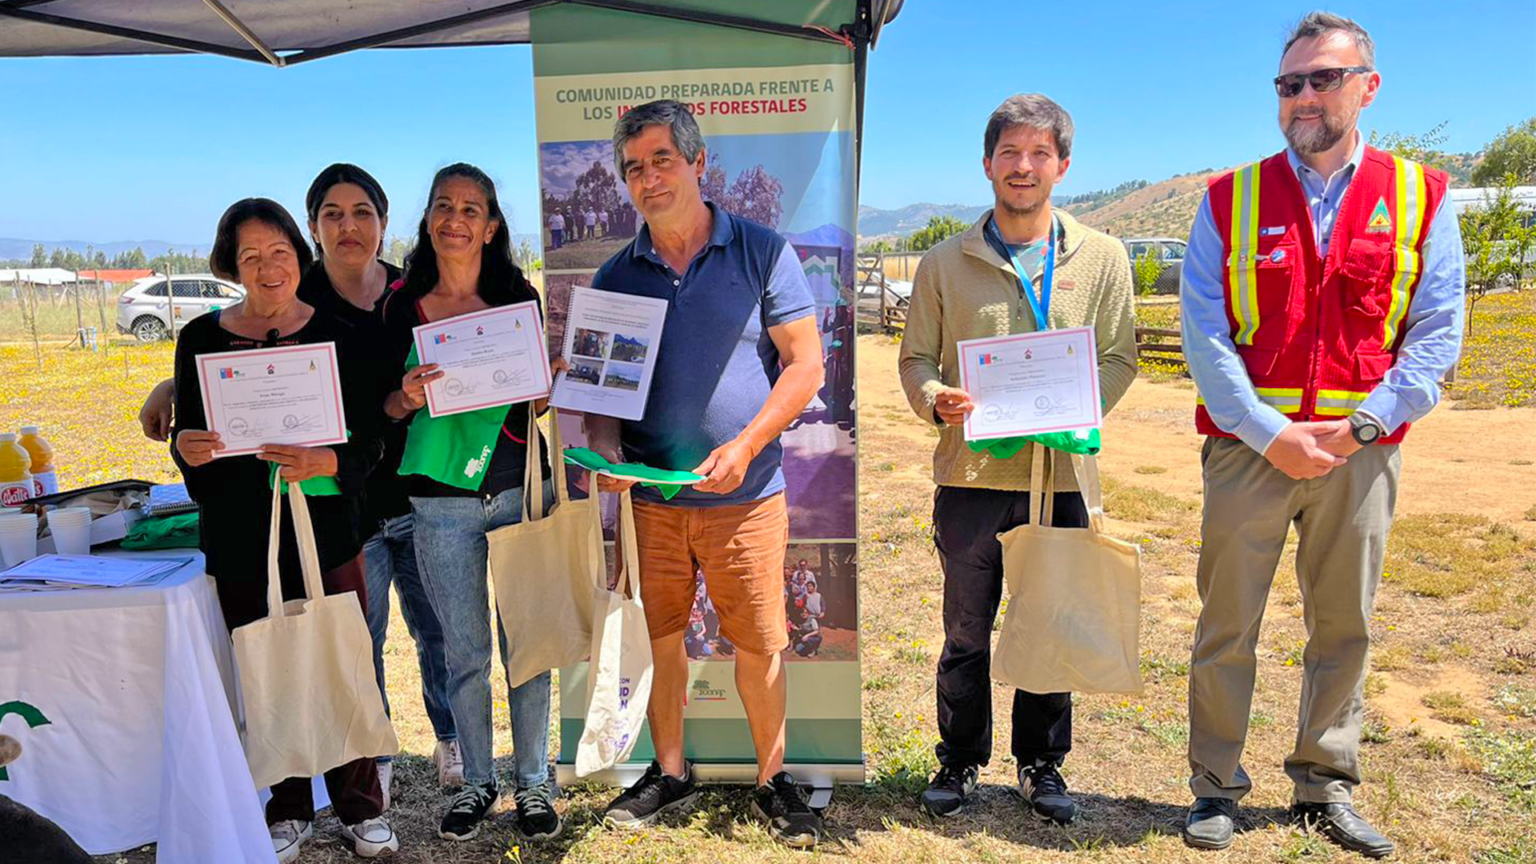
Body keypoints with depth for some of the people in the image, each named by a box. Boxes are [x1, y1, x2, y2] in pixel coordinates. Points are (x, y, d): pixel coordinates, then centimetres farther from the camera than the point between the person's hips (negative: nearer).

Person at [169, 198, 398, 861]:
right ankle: (289, 810, 26)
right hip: (240, 536, 2)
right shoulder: (202, 337, 5)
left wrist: (323, 463, -23)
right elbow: (186, 433, 9)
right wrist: (186, 448, -14)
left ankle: (361, 808, 20)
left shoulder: (337, 335, 0)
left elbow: (370, 440, -4)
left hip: (326, 528, -1)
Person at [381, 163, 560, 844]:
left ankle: (532, 780, 25)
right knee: (464, 652, 11)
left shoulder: (518, 297, 1)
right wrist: (407, 398, -16)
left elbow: (535, 400, 6)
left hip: (519, 492, 0)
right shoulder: (401, 304, 1)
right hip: (440, 504, 1)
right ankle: (477, 780, 29)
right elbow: (381, 406, 5)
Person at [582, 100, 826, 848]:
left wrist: (744, 447, -15)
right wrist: (604, 444, -10)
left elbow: (806, 364, -4)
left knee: (759, 644, 5)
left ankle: (772, 779, 25)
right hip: (648, 496, 3)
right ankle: (669, 773, 31)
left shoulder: (763, 252, -2)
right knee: (658, 636, 11)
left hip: (745, 496, -3)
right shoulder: (616, 276, 7)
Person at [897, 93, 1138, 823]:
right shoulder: (945, 263, 5)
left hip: (1060, 474, 1)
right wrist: (935, 399, -14)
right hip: (969, 475, 0)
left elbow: (1120, 358, 7)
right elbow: (916, 357, 8)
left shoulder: (1102, 257, 6)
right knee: (966, 632, 9)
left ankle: (1042, 764, 29)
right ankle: (960, 761, 27)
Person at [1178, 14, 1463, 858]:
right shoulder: (1231, 200, 3)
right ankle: (1216, 786, 19)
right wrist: (1268, 433, -12)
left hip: (1359, 453, 1)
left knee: (1342, 627, 11)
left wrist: (1364, 423, -11)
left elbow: (1437, 331, 1)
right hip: (1247, 447, -1)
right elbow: (1204, 332, -4)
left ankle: (1324, 786, 28)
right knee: (1227, 625, 5)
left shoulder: (1418, 197, 5)